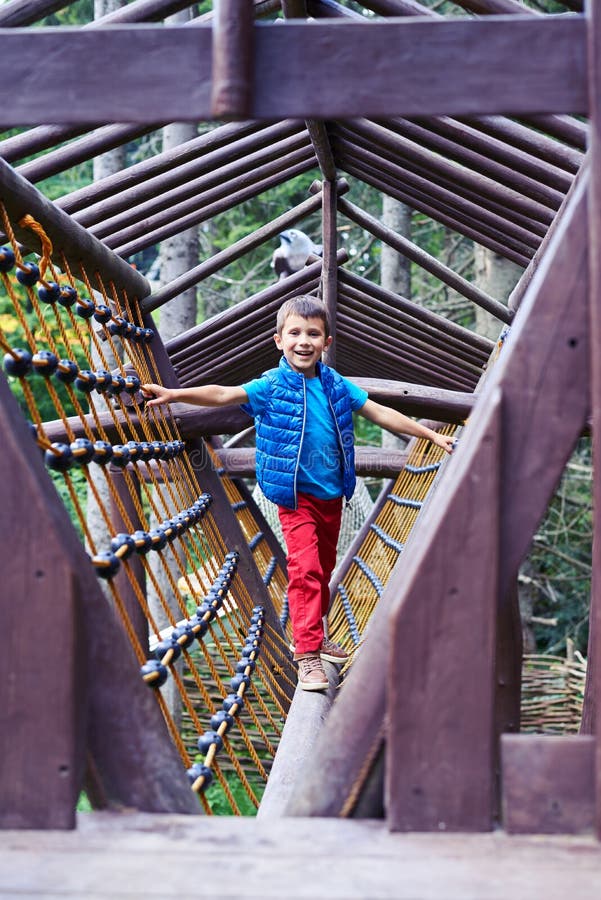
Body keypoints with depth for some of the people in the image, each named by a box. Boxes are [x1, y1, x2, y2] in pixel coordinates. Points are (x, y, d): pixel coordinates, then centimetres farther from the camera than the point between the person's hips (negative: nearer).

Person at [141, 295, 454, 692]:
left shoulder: (337, 385, 3)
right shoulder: (272, 387, -9)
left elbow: (382, 414, 10)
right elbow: (223, 394, -20)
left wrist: (433, 436, 12)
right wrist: (173, 394, -35)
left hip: (332, 495, 5)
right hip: (297, 496, -5)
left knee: (324, 569, 17)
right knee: (305, 569, -15)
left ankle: (314, 636, 35)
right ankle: (308, 655, -14)